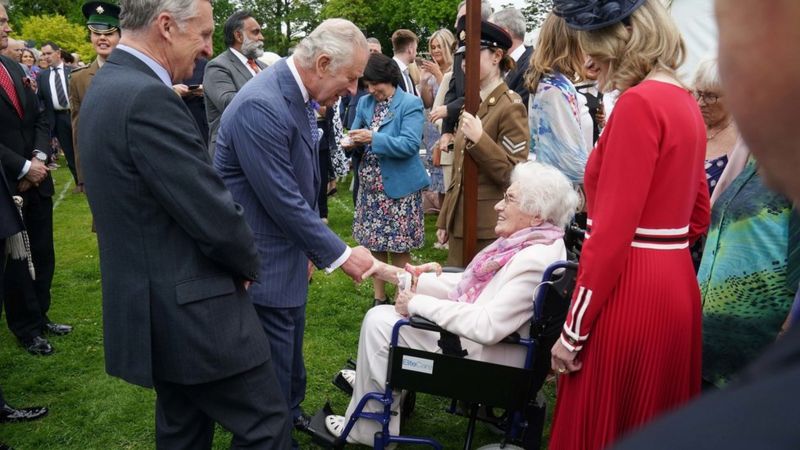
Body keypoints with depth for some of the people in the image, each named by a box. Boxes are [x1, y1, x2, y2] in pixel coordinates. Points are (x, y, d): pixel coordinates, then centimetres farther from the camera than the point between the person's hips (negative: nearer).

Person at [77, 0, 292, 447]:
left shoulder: (107, 86, 10)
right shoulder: (147, 98, -23)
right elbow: (215, 216, -23)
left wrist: (238, 261, 10)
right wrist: (249, 263, -3)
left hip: (157, 308, 10)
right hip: (191, 312, -10)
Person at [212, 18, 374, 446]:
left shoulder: (296, 95, 3)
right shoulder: (261, 107, -28)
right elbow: (283, 201, -27)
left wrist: (308, 247, 14)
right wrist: (340, 254, -18)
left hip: (286, 255, 10)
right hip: (261, 264, -10)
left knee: (290, 352, 26)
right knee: (272, 365, 6)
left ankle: (291, 414, 47)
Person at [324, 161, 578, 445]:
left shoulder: (536, 260, -26)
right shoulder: (524, 242, 2)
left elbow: (487, 327, -31)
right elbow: (465, 284, 10)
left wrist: (419, 303, -21)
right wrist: (399, 275, 5)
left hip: (486, 358, -9)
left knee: (379, 322, -8)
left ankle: (366, 429, 9)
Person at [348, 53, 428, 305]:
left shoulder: (411, 104, -9)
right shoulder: (364, 103, 8)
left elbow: (410, 144, -19)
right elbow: (356, 135, 13)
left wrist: (373, 138, -25)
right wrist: (354, 142, -10)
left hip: (399, 188, -6)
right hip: (371, 186, 6)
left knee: (399, 249, 1)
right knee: (374, 245, 13)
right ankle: (379, 298, 26)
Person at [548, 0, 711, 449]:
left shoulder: (639, 102, -16)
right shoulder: (686, 101, 11)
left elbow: (614, 228, -20)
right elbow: (698, 215, 16)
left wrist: (573, 328, -15)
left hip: (629, 293, -9)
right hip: (673, 282, 9)